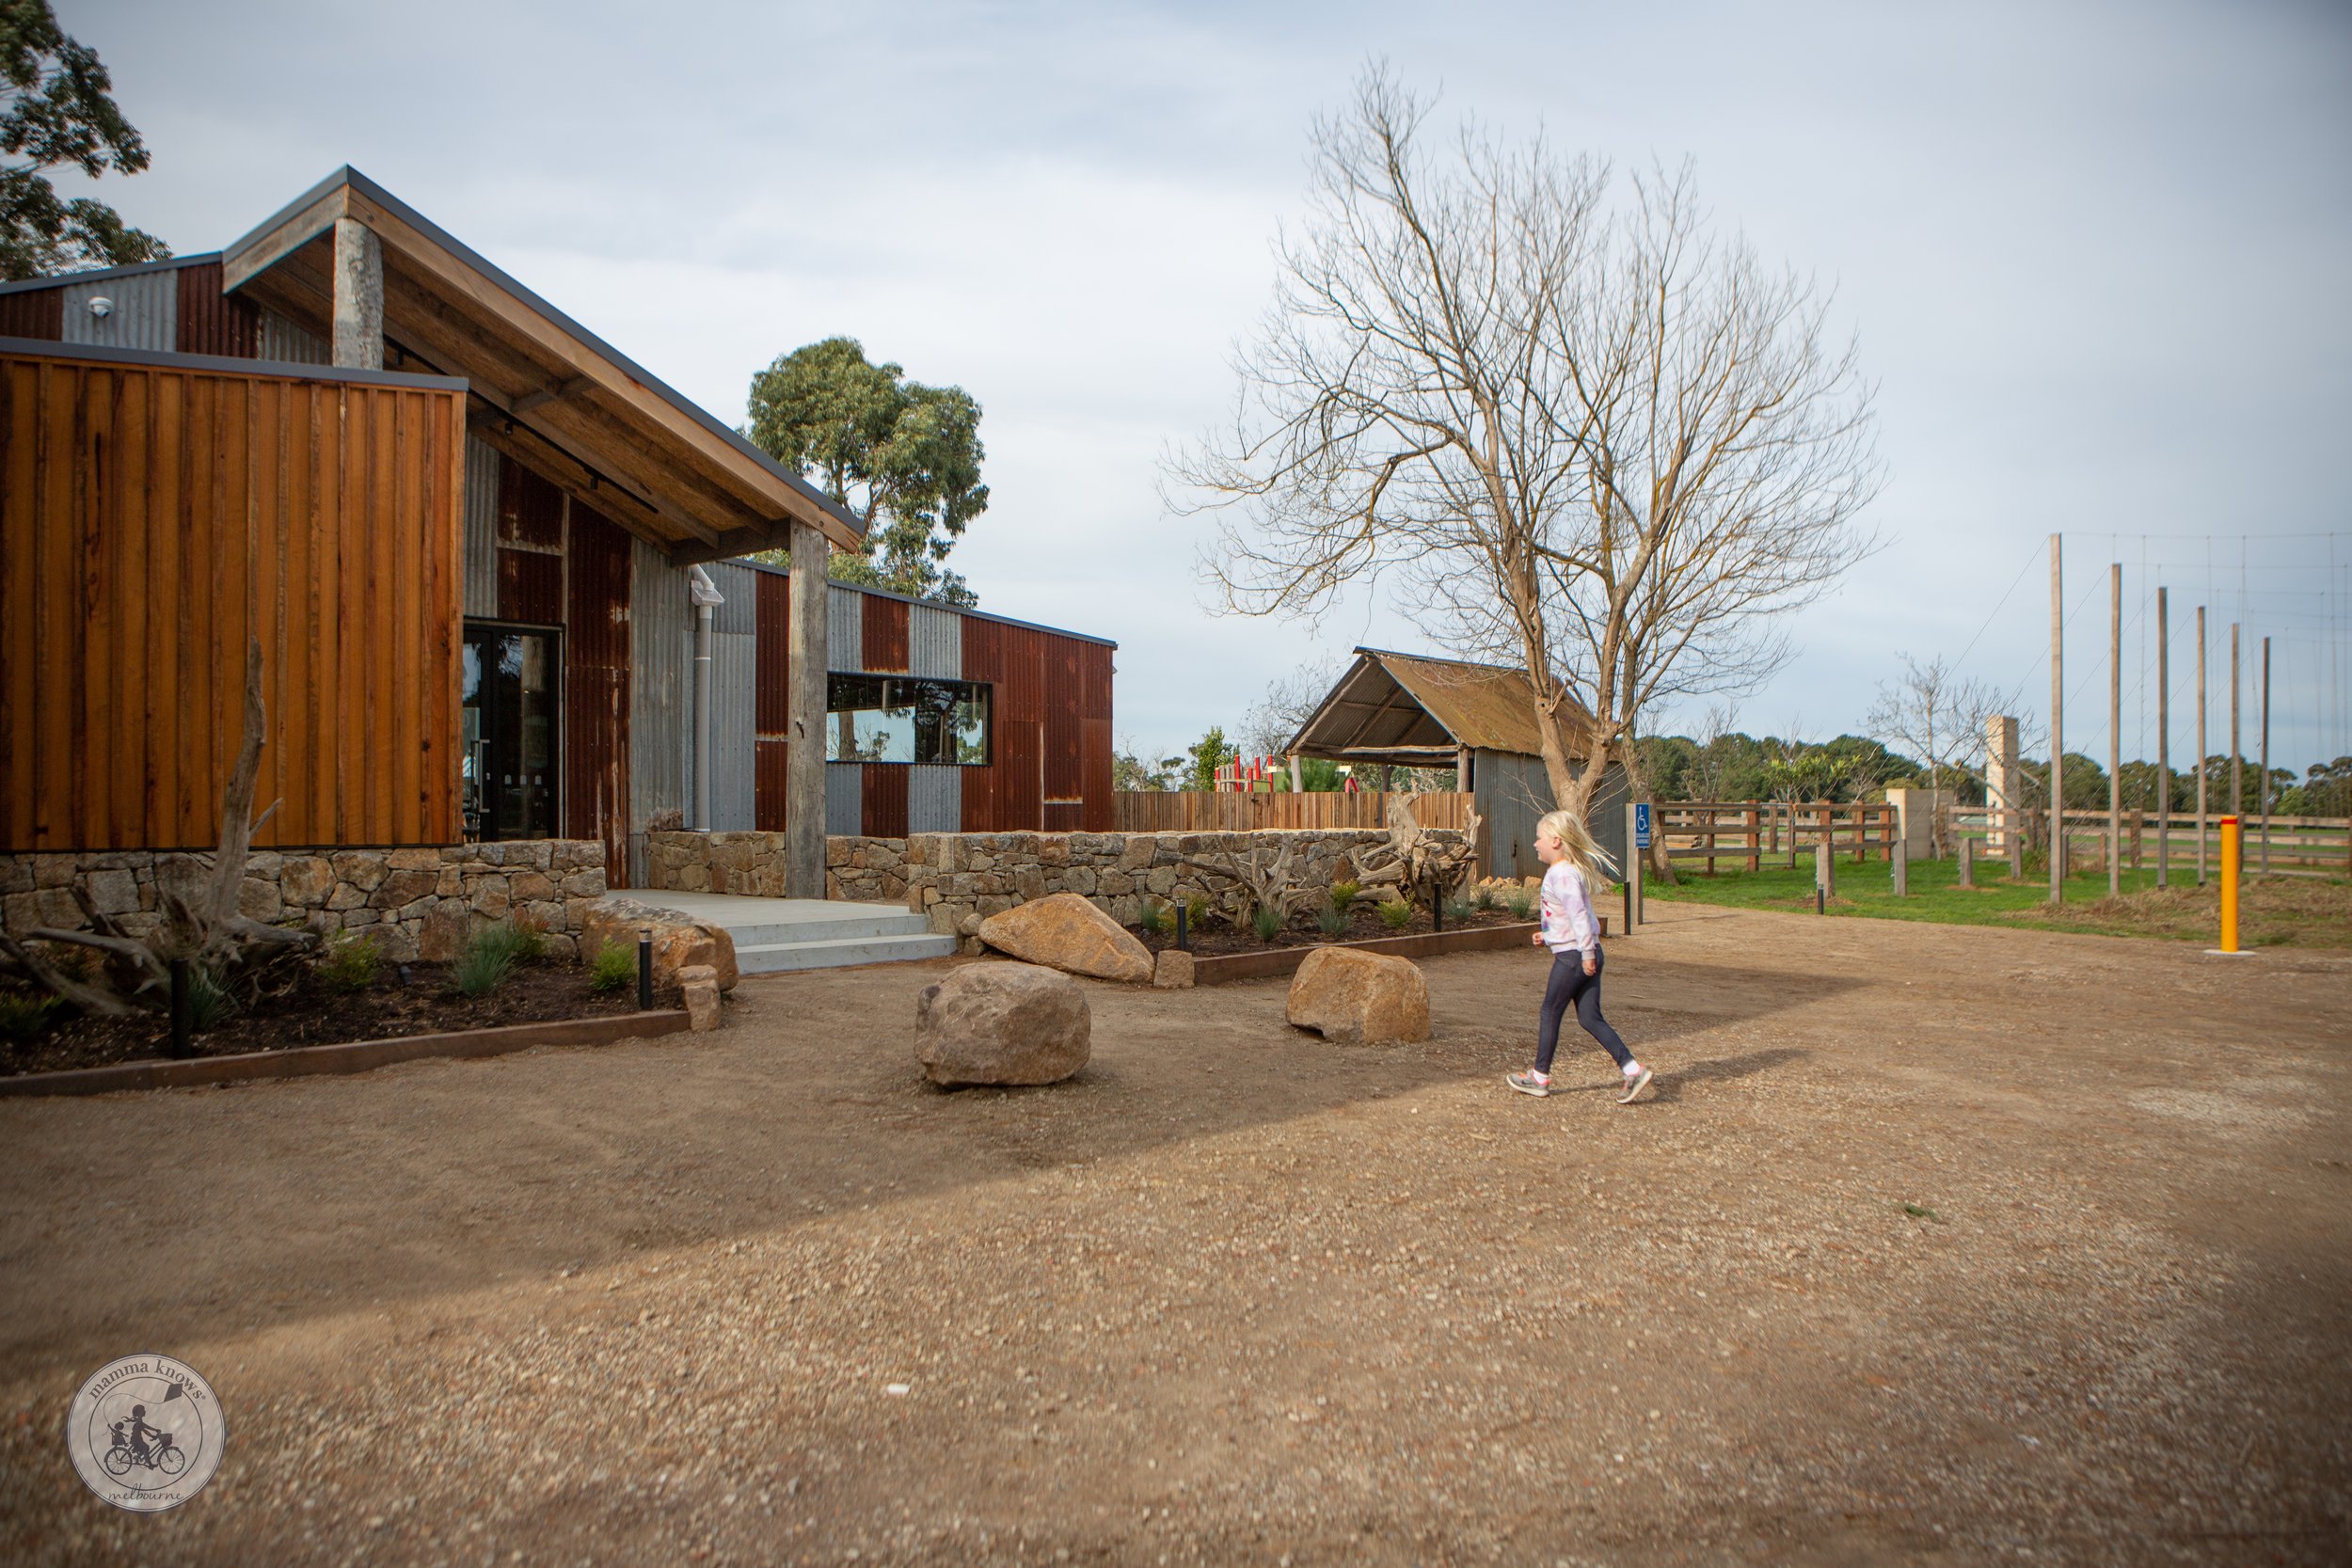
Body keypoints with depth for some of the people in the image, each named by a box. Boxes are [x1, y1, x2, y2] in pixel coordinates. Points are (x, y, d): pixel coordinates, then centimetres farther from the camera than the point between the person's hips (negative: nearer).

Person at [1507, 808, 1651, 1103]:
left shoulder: (1561, 874, -17)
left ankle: (1540, 1076, 16)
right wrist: (1547, 937, 19)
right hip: (1584, 954, 9)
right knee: (1590, 1018, 8)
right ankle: (1633, 1070, 2)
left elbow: (1578, 914, -24)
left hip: (1572, 956, -9)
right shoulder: (1570, 870, 14)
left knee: (1550, 1012, 5)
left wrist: (1586, 952, -23)